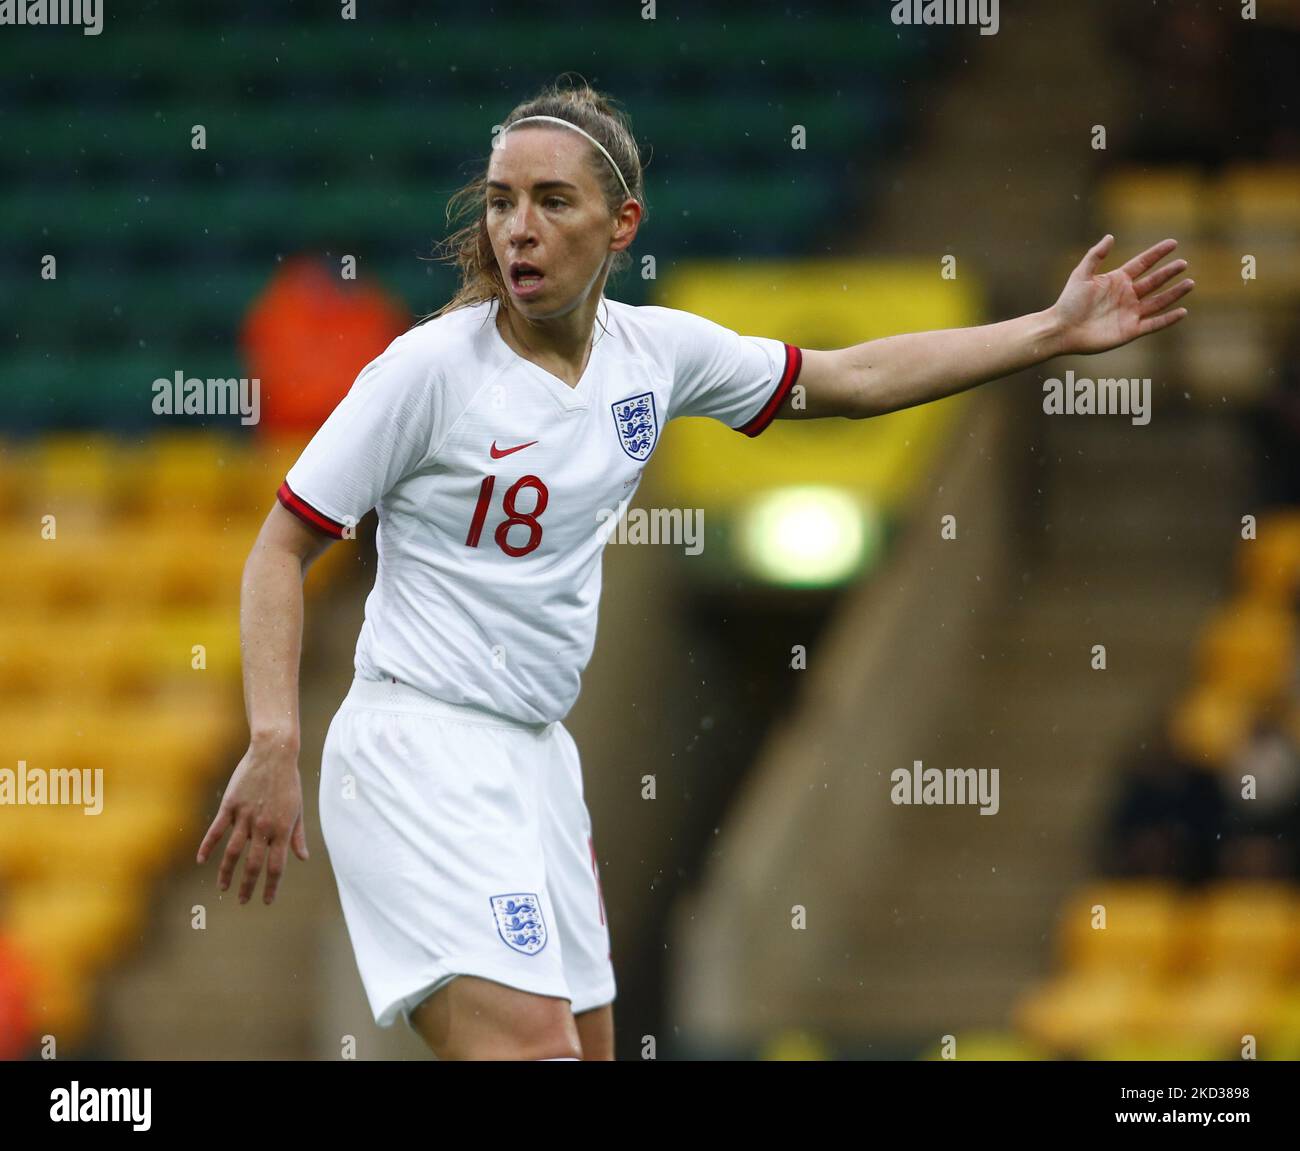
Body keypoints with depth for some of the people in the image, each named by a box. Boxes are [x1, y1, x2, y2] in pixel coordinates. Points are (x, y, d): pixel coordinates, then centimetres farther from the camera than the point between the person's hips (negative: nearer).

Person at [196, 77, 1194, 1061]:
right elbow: (283, 550, -8)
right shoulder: (433, 367, -12)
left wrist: (1052, 332, 14)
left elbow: (850, 379, 18)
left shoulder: (657, 352, 4)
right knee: (535, 1045, -24)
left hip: (536, 756, 7)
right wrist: (274, 746, -20)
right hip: (419, 750, -7)